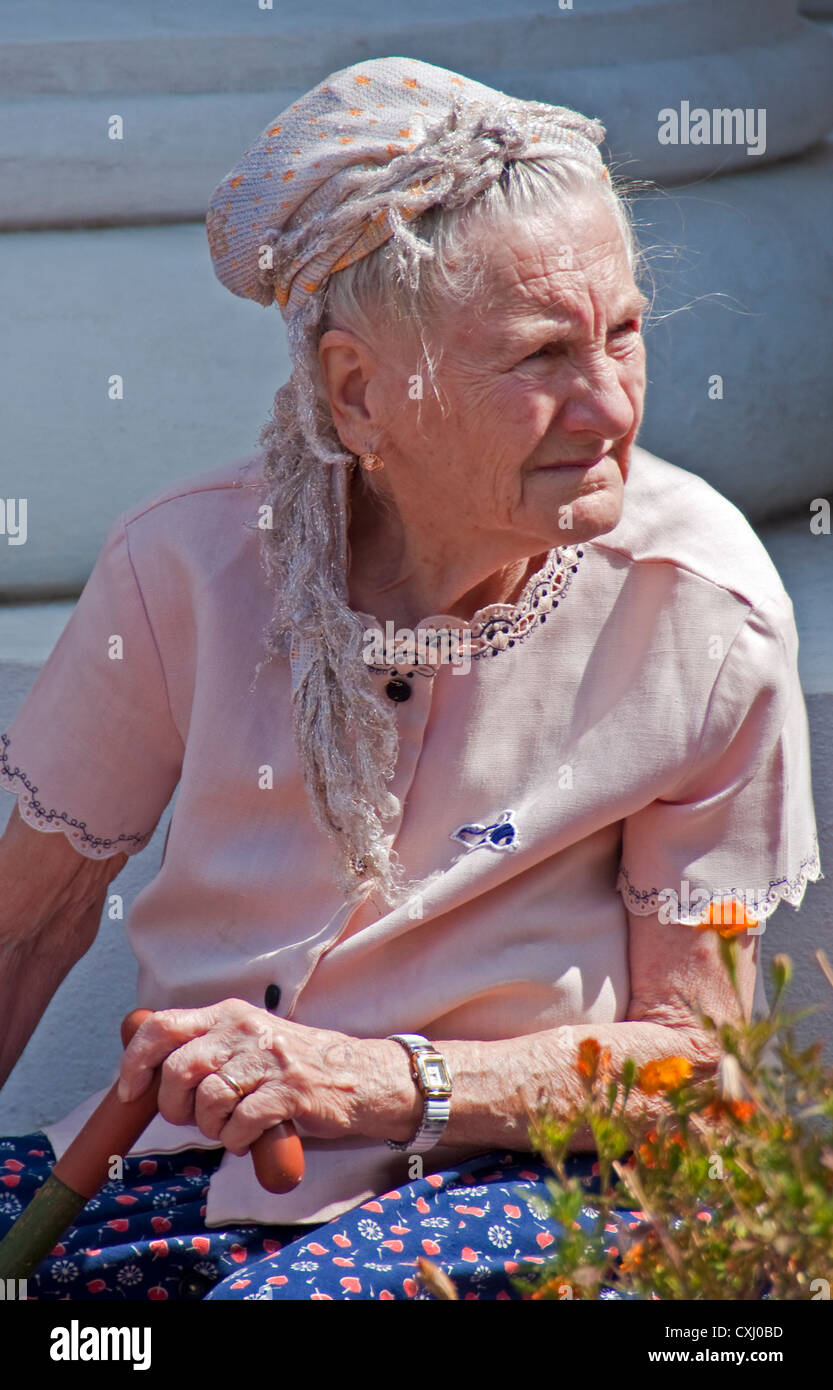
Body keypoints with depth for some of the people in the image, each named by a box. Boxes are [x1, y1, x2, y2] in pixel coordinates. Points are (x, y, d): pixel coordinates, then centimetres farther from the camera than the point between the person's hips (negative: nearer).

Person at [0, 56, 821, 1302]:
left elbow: (693, 1048, -5)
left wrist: (381, 1083, -18)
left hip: (520, 1176, -3)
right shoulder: (187, 565, -8)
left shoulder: (701, 608, -12)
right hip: (195, 1151, 3)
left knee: (294, 1295, -34)